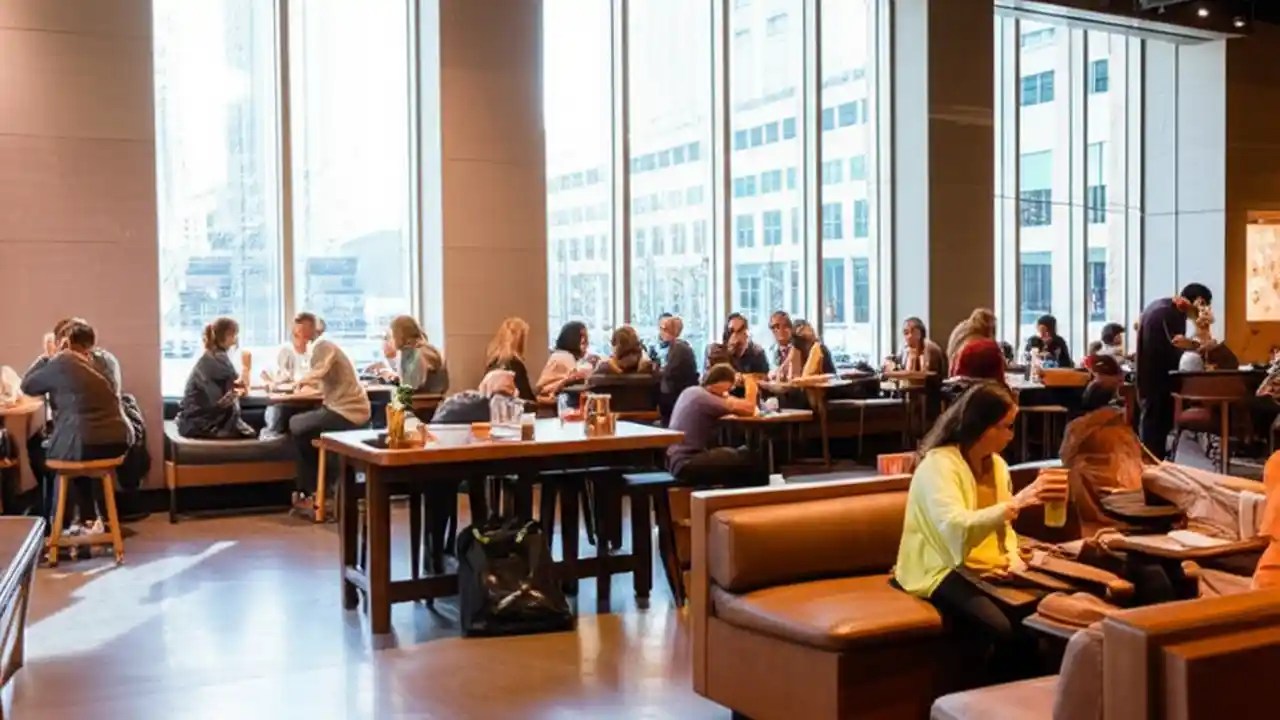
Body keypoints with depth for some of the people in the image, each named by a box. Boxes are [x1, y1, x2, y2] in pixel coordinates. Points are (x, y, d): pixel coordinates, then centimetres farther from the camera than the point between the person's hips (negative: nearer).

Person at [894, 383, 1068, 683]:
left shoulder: (997, 465, 10)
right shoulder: (938, 464, -16)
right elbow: (957, 529, -33)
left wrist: (1013, 558, -3)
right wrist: (1018, 501, -39)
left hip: (989, 570, 7)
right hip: (945, 571, -7)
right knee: (1008, 633, -30)